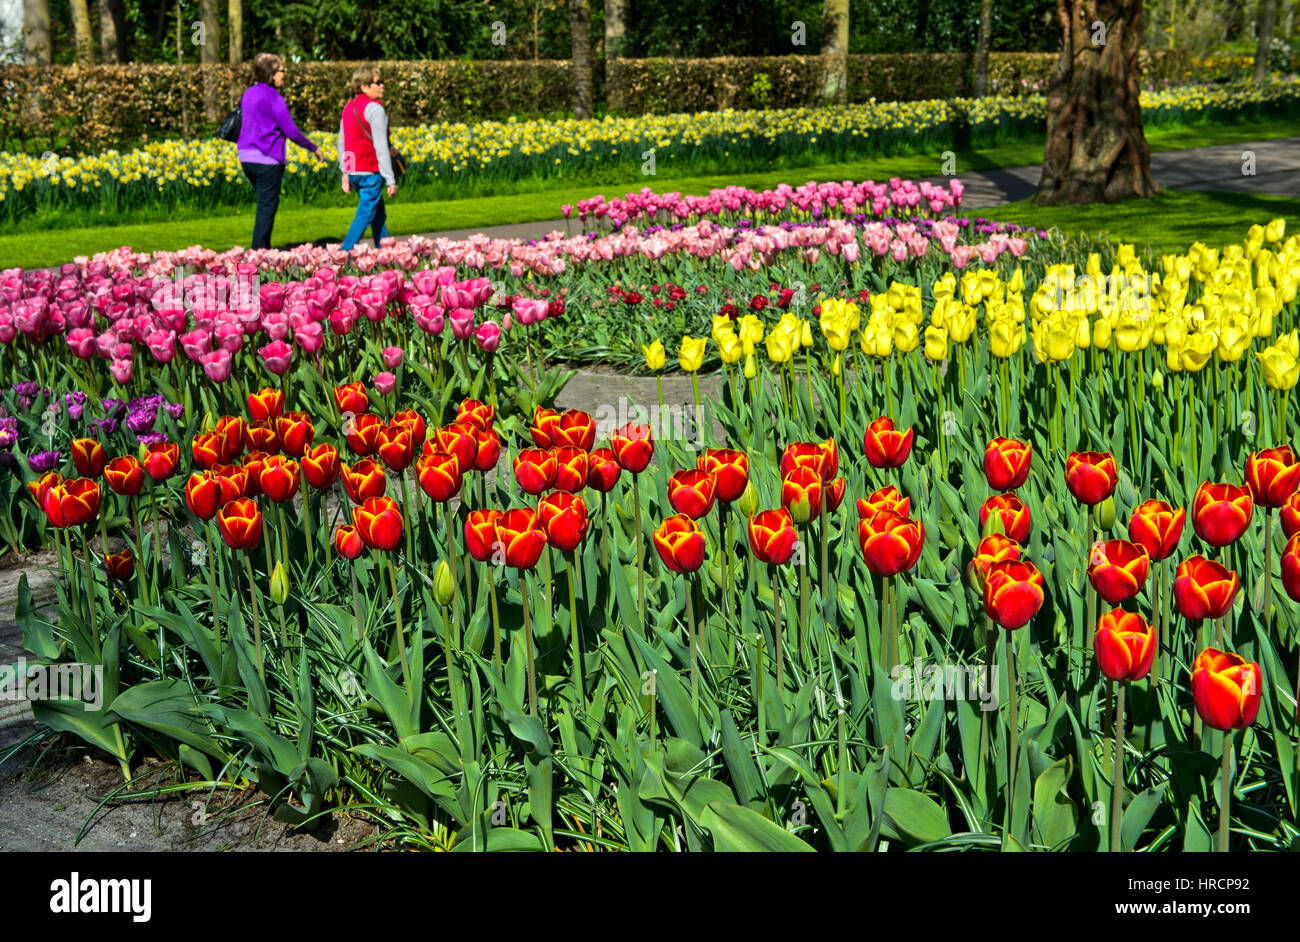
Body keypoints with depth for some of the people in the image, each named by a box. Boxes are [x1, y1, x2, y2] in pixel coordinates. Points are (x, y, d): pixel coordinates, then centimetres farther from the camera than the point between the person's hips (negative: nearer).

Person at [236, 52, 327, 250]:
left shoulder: (248, 94, 11)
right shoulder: (273, 98, -13)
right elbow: (291, 131, -13)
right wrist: (314, 148, 0)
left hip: (246, 157, 8)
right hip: (267, 159, -8)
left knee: (266, 204, 19)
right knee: (267, 206, -1)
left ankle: (263, 249, 20)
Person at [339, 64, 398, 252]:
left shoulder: (348, 108, 13)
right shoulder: (374, 109, -12)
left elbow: (342, 143, 15)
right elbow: (380, 147, -15)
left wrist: (345, 173, 20)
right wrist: (391, 180, -13)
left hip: (353, 171, 9)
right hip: (371, 171, -9)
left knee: (379, 216, 16)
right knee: (364, 215, -5)